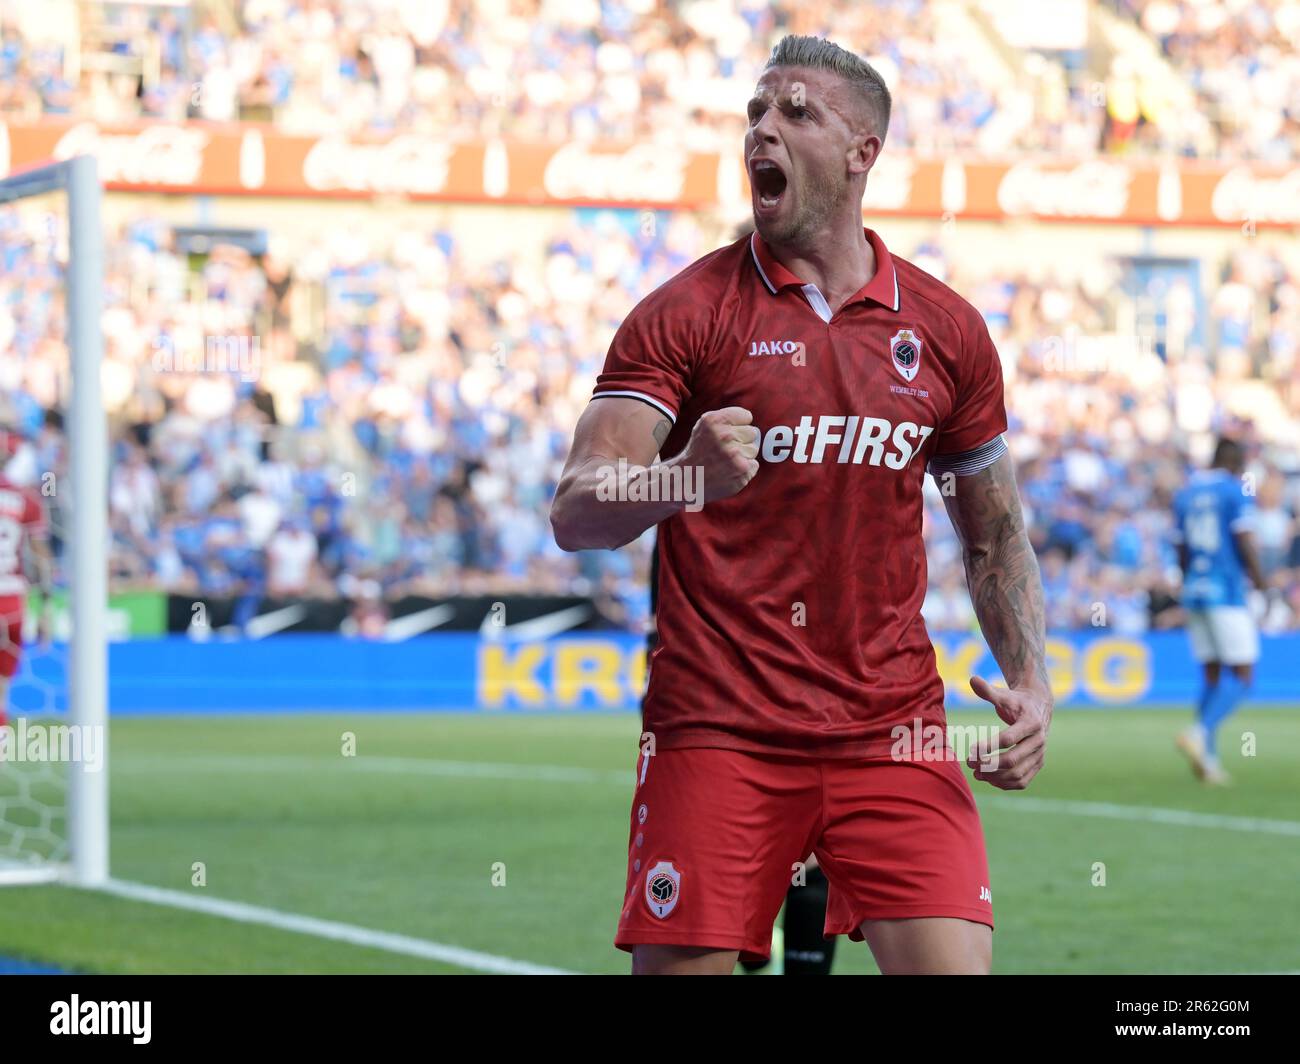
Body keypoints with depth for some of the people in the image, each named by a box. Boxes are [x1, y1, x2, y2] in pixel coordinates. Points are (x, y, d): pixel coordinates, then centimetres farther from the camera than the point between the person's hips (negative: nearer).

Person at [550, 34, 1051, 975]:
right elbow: (575, 515, -8)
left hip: (893, 731, 2)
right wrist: (683, 478, -28)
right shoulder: (685, 313, 0)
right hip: (716, 733, -2)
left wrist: (1030, 683, 5)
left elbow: (996, 534, 20)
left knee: (954, 967, -11)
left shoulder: (945, 330, 9)